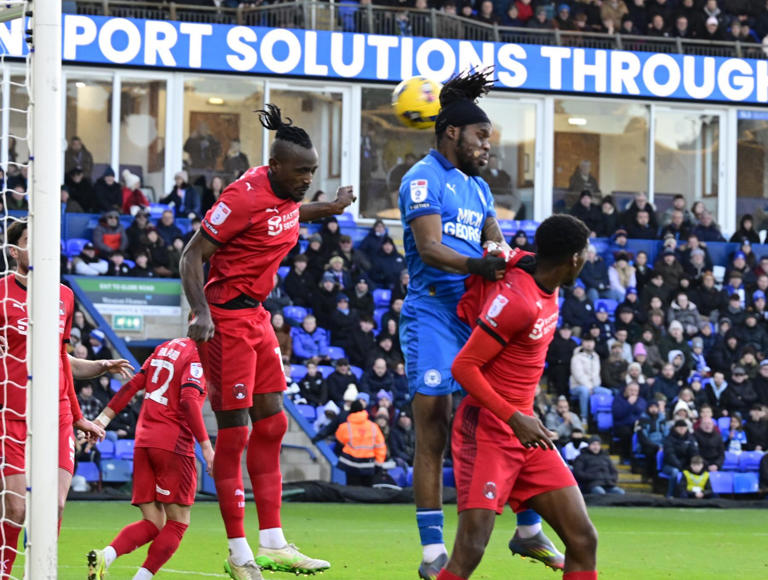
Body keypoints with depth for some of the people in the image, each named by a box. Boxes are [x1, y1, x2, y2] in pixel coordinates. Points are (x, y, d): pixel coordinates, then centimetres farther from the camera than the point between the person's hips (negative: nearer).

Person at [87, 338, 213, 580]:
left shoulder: (166, 348, 15)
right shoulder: (197, 356, -8)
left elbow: (134, 384, 14)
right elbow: (188, 400, -20)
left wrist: (104, 417, 15)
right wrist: (206, 445, -19)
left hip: (143, 442, 7)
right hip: (173, 443, -7)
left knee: (152, 523, 7)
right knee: (177, 522, 3)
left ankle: (105, 556, -17)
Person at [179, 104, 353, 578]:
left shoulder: (285, 195, 5)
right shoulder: (245, 197, -20)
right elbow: (193, 255, -20)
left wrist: (331, 207, 40)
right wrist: (202, 313, -30)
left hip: (257, 316, 9)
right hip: (227, 319, -9)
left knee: (271, 424, 9)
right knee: (234, 432, -6)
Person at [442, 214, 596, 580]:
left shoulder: (547, 288, 5)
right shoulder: (517, 299, -20)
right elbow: (463, 367, -19)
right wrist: (514, 419, -23)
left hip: (525, 429, 9)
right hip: (488, 430, -9)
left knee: (583, 540, 1)